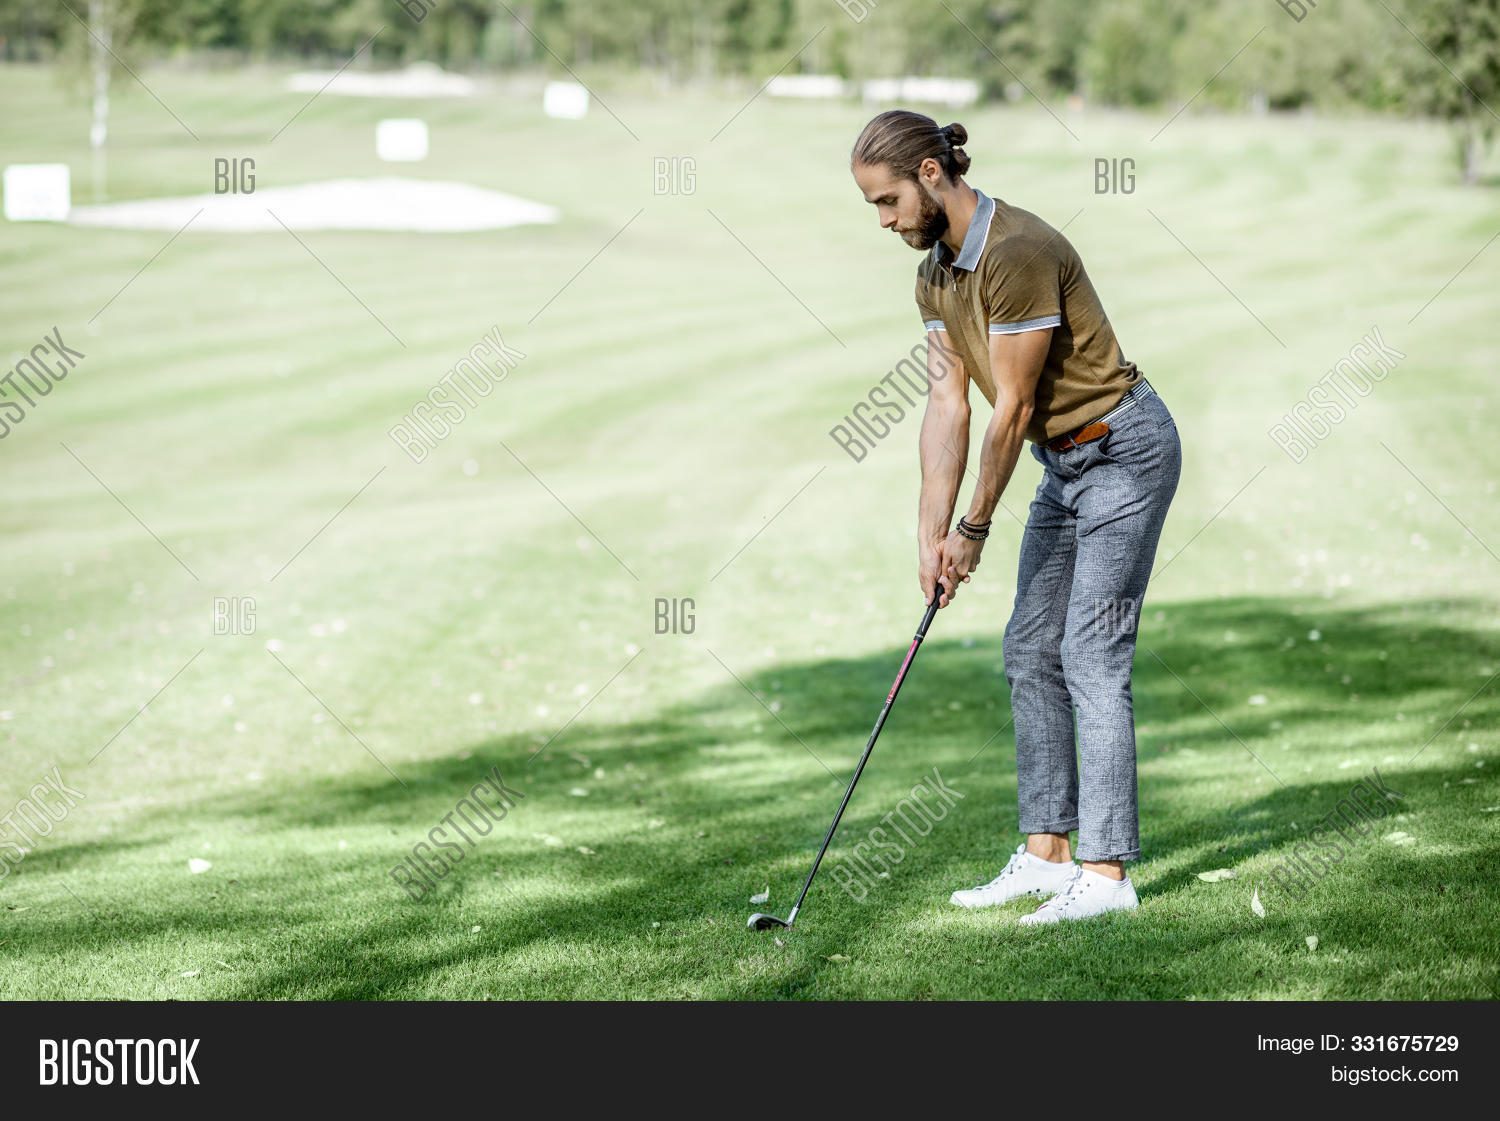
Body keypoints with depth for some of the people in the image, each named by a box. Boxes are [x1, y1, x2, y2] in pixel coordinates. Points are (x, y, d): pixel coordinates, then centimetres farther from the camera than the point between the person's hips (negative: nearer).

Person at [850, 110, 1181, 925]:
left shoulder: (1017, 253, -25)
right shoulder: (932, 277, 5)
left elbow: (1013, 408, -21)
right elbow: (948, 403, 1)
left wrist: (974, 530, -13)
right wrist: (932, 529, -8)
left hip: (1124, 450, -10)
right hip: (1065, 461, 10)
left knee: (1091, 654, -13)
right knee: (1030, 652, 9)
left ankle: (1106, 871, -11)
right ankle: (1046, 852, 14)